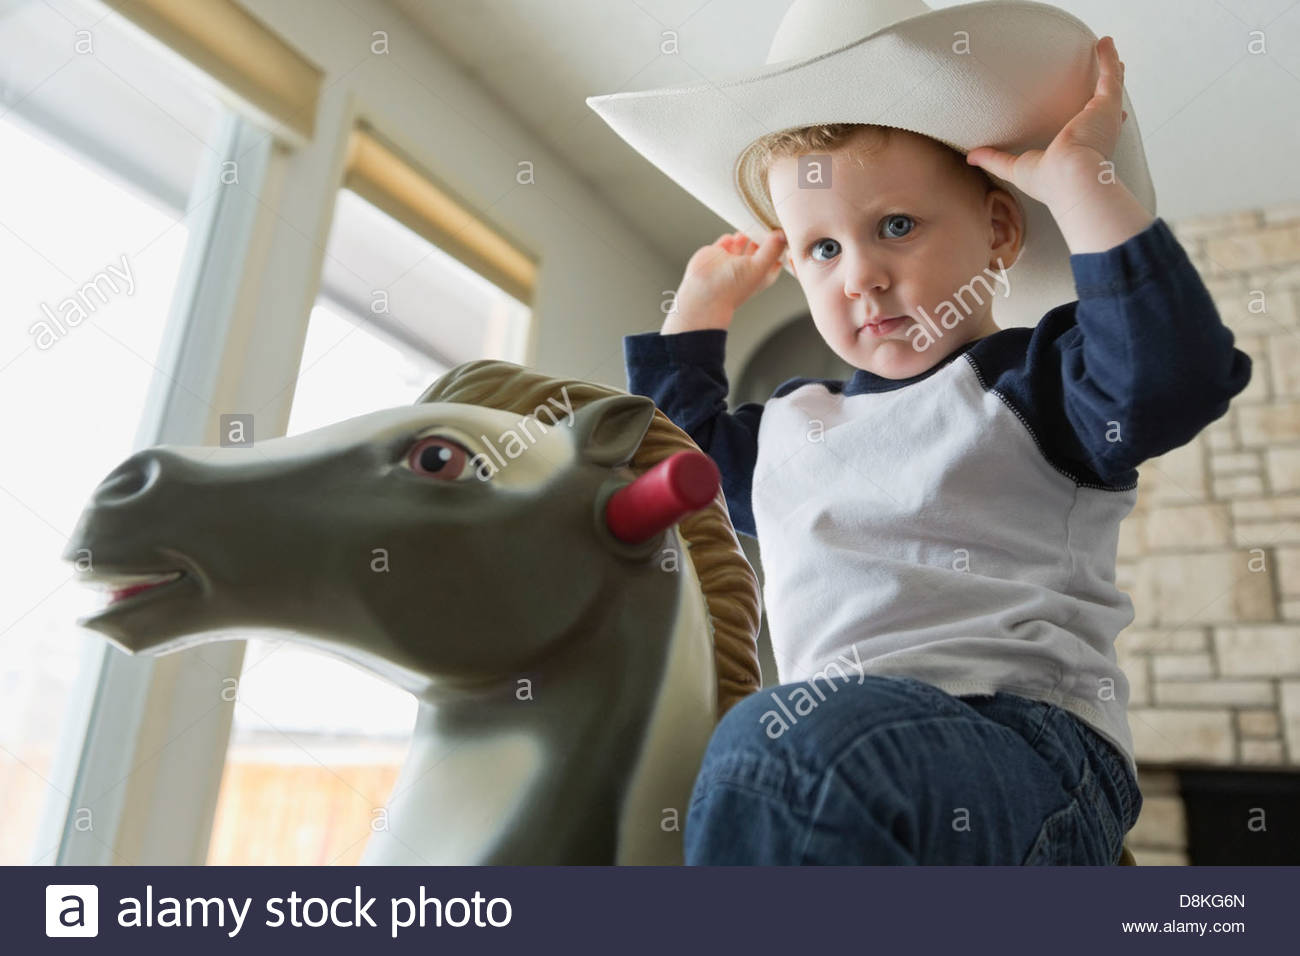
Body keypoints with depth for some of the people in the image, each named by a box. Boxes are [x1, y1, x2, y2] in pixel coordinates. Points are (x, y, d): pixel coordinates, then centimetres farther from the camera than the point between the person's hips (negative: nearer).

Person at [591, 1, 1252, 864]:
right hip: (826, 738, 6)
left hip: (1029, 740, -5)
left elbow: (1175, 374, -13)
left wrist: (1082, 180, -8)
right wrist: (702, 303, 34)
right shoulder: (789, 424, 23)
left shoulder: (1031, 381, 7)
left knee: (780, 746, -37)